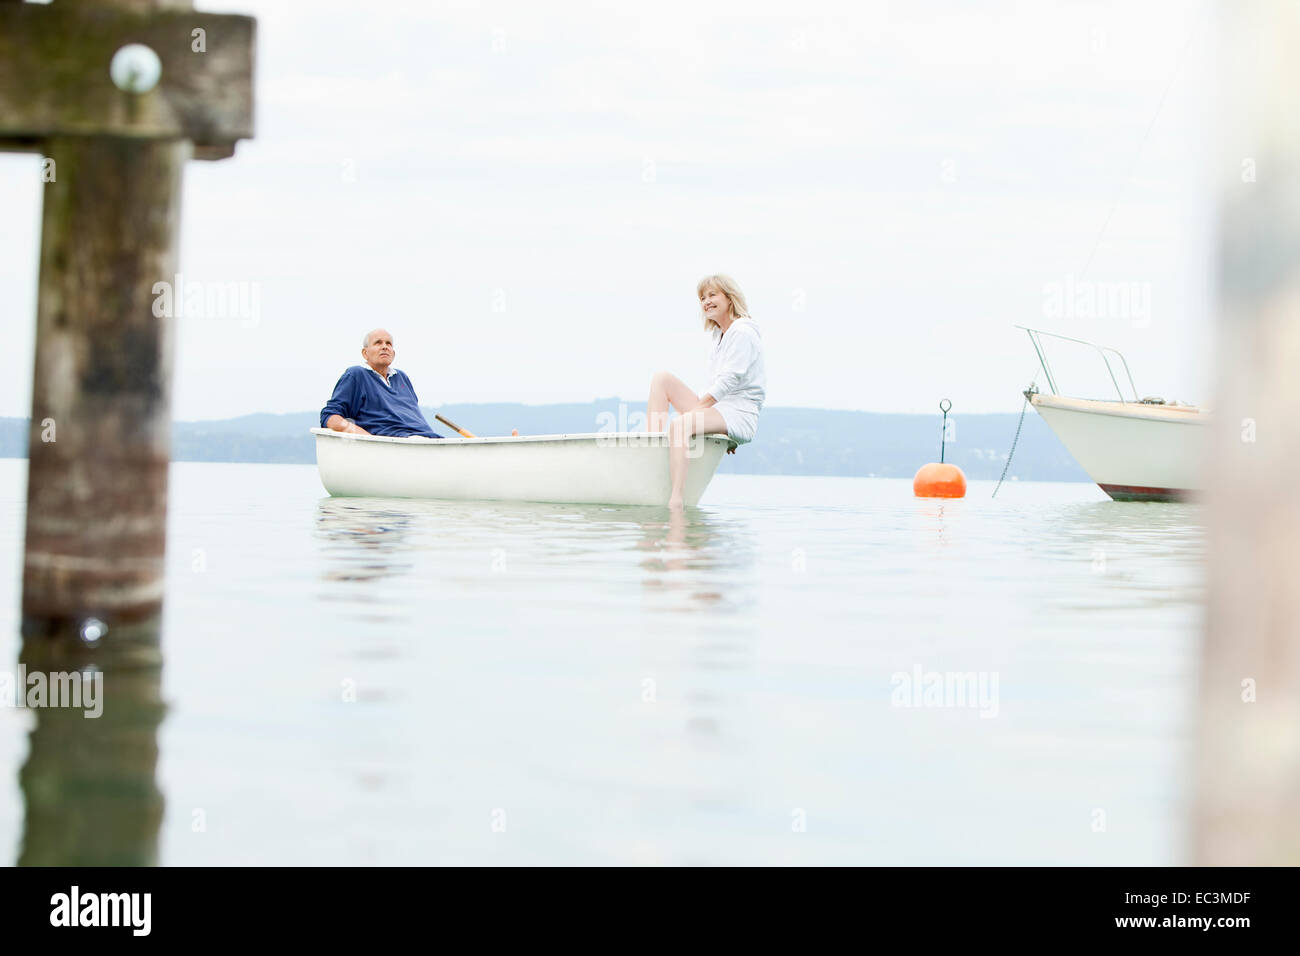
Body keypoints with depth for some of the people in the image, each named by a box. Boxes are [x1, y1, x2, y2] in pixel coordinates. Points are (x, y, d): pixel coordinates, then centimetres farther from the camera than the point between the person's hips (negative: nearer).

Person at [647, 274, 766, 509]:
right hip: (717, 410, 10)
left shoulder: (742, 332, -7)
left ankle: (675, 501, -47)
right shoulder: (719, 336, 22)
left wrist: (694, 408, -16)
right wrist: (693, 407, 9)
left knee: (680, 424, -36)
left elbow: (730, 380, -16)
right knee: (661, 378, 3)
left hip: (739, 415, -10)